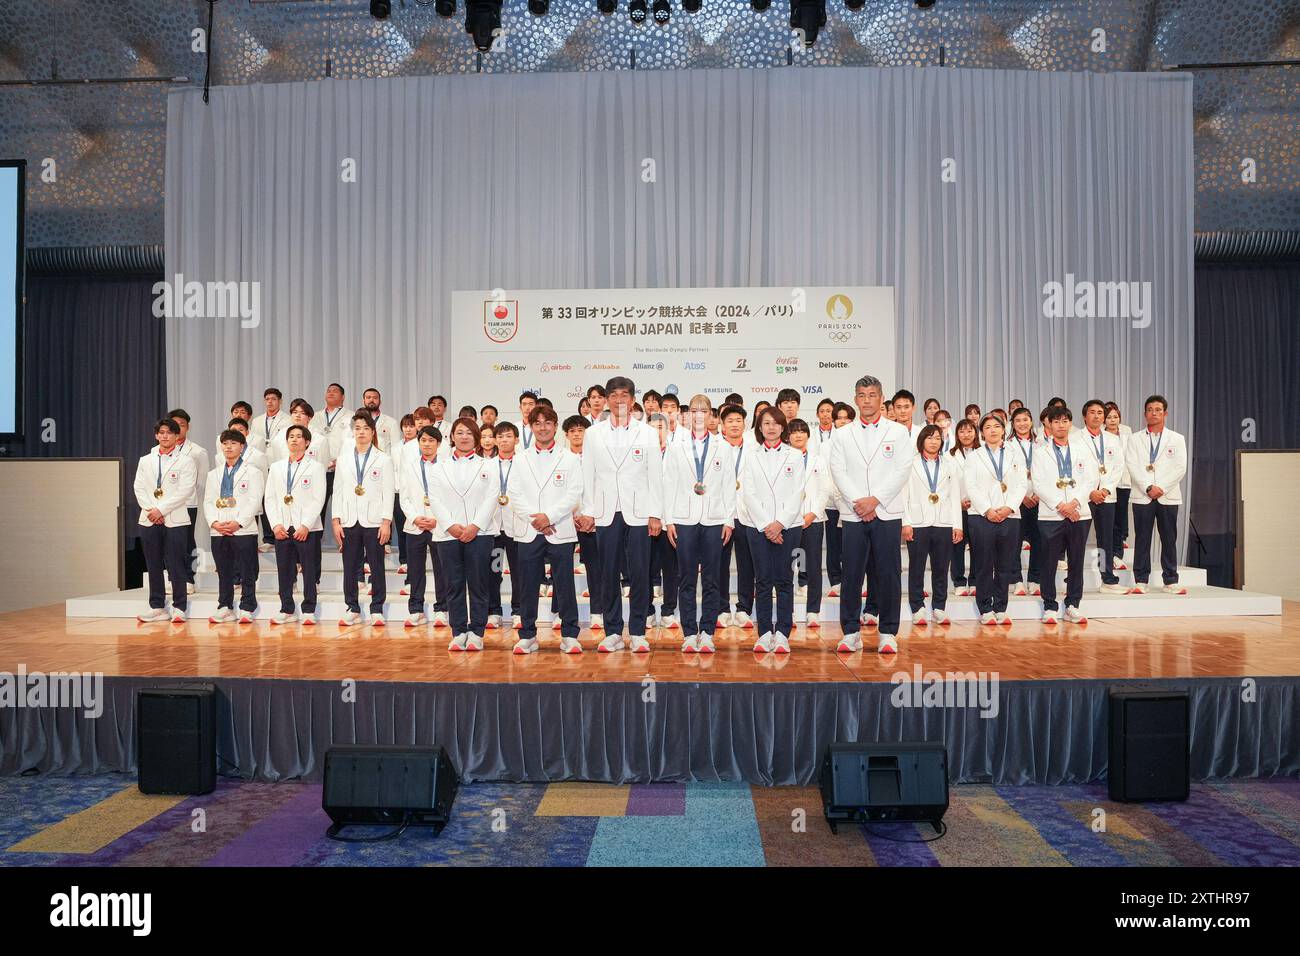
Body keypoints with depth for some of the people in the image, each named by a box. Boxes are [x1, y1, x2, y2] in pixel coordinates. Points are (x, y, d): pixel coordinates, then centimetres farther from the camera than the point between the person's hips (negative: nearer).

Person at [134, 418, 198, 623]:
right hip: (148, 519, 4)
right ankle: (157, 607, 15)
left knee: (176, 565, -4)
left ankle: (179, 608, 2)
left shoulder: (185, 461, 0)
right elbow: (139, 488, 7)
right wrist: (150, 510, -8)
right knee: (153, 566, 8)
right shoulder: (145, 461, 15)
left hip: (174, 519, -4)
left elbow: (184, 491, -8)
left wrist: (161, 509, -13)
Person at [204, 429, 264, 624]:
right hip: (219, 531, 5)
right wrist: (214, 522, -6)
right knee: (224, 572, 9)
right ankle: (225, 608, 17)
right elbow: (208, 501, 12)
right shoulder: (214, 474, 19)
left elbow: (255, 501, -6)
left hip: (244, 530, -5)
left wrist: (238, 523, -15)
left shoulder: (253, 472, 3)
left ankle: (247, 609, 4)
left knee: (247, 573, -2)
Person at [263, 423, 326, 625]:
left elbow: (318, 500, -5)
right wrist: (275, 524, -3)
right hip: (282, 528, 4)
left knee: (309, 570, 0)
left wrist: (305, 525, -13)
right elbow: (269, 498, 10)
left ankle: (309, 610, 7)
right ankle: (287, 610, 15)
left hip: (307, 529, -4)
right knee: (284, 570, 6)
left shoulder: (315, 467, 2)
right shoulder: (276, 467, 14)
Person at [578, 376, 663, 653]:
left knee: (639, 574, 0)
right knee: (608, 574, 4)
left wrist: (655, 514, -3)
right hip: (606, 513, 1)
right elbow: (588, 475, 8)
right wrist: (588, 511, 1)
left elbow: (655, 475, 3)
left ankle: (637, 632, 10)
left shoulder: (647, 433, 5)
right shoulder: (593, 433, 8)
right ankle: (613, 632, 13)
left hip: (638, 513, -1)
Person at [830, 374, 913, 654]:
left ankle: (888, 634, 9)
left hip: (887, 513, -1)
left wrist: (875, 500, -11)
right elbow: (838, 472, 2)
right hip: (853, 514, 1)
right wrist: (858, 503, -10)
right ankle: (851, 632, 9)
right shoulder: (843, 435, 11)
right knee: (851, 575, 1)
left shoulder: (897, 432, 7)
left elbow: (902, 471, -2)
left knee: (888, 575, 0)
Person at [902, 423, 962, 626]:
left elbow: (955, 495, 11)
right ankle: (917, 609, 8)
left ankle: (939, 609, 12)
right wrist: (905, 523, -8)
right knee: (916, 569, 1)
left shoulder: (950, 464, 14)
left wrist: (958, 525, 4)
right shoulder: (911, 463, 5)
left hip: (944, 524, 2)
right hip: (918, 523, -2)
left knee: (941, 569, 5)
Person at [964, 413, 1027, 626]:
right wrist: (987, 510, -12)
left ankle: (1000, 609, 9)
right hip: (982, 517, -2)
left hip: (1010, 516, 2)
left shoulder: (1016, 456, 16)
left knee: (1004, 566, 3)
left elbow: (1022, 485, 6)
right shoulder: (973, 457, 10)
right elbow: (971, 487, 0)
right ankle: (985, 610, 4)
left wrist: (1009, 507, -9)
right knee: (983, 566, -2)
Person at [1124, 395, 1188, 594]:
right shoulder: (1135, 439, 10)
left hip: (1168, 496, 0)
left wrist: (1161, 488, -11)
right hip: (1142, 497, 0)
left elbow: (1180, 468, 1)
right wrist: (1148, 487, -13)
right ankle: (1141, 581, 3)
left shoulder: (1177, 439, 11)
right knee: (1142, 540, 0)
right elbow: (1133, 466, -1)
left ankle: (1171, 581, 8)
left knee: (1169, 540, 2)